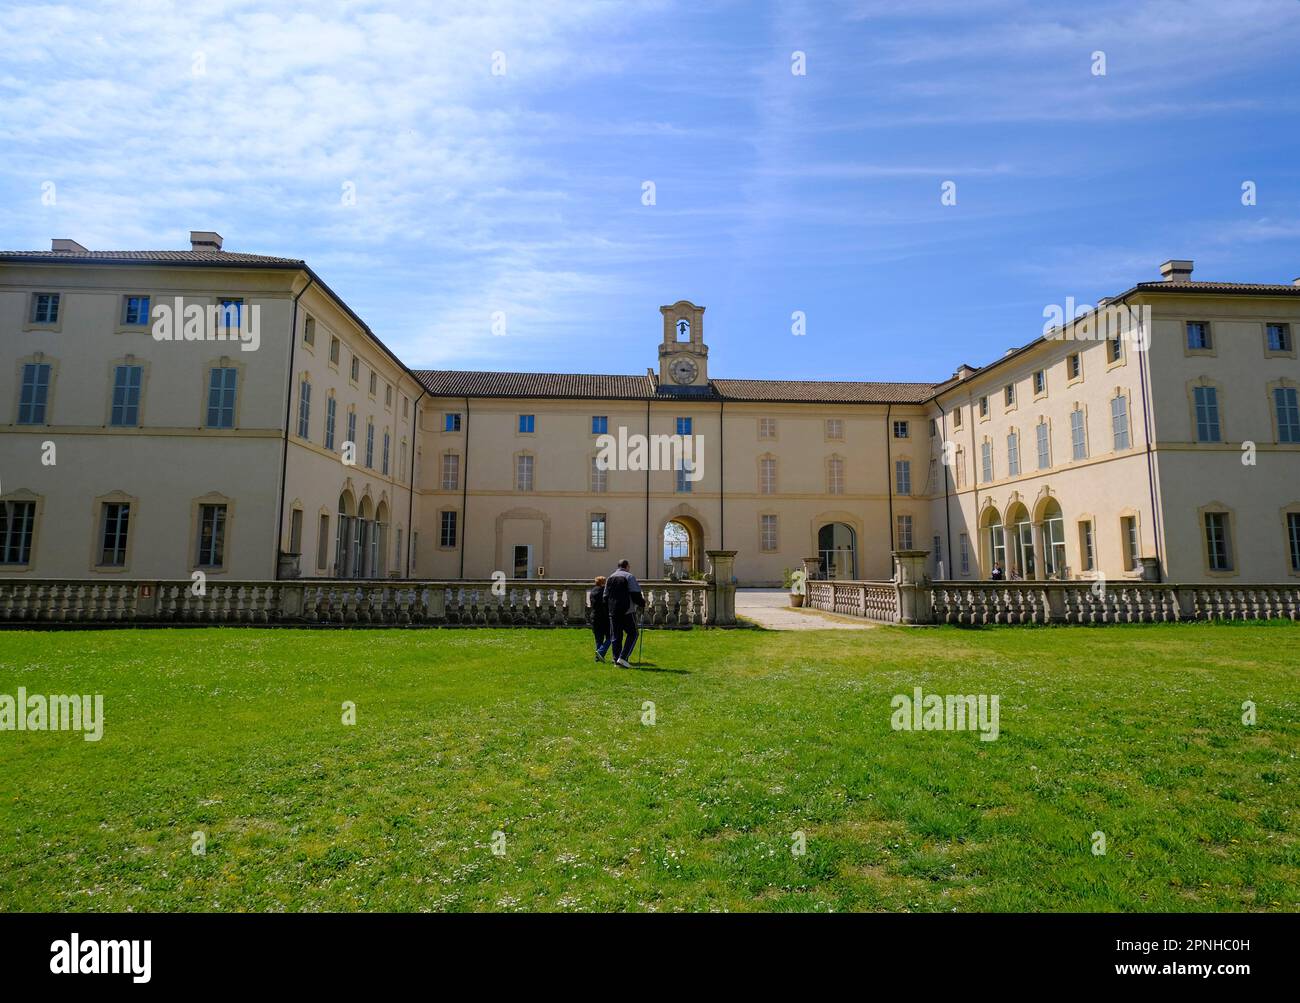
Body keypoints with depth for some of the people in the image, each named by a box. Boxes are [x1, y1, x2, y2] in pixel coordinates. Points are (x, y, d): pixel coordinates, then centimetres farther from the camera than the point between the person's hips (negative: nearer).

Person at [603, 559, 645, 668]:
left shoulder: (609, 578, 15)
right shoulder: (629, 576, -3)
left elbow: (605, 597, 17)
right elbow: (636, 594, -10)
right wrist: (642, 604, 5)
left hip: (613, 612, 6)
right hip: (627, 611, -6)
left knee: (616, 636, 10)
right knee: (632, 634, 3)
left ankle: (616, 659, 10)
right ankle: (623, 657, -9)